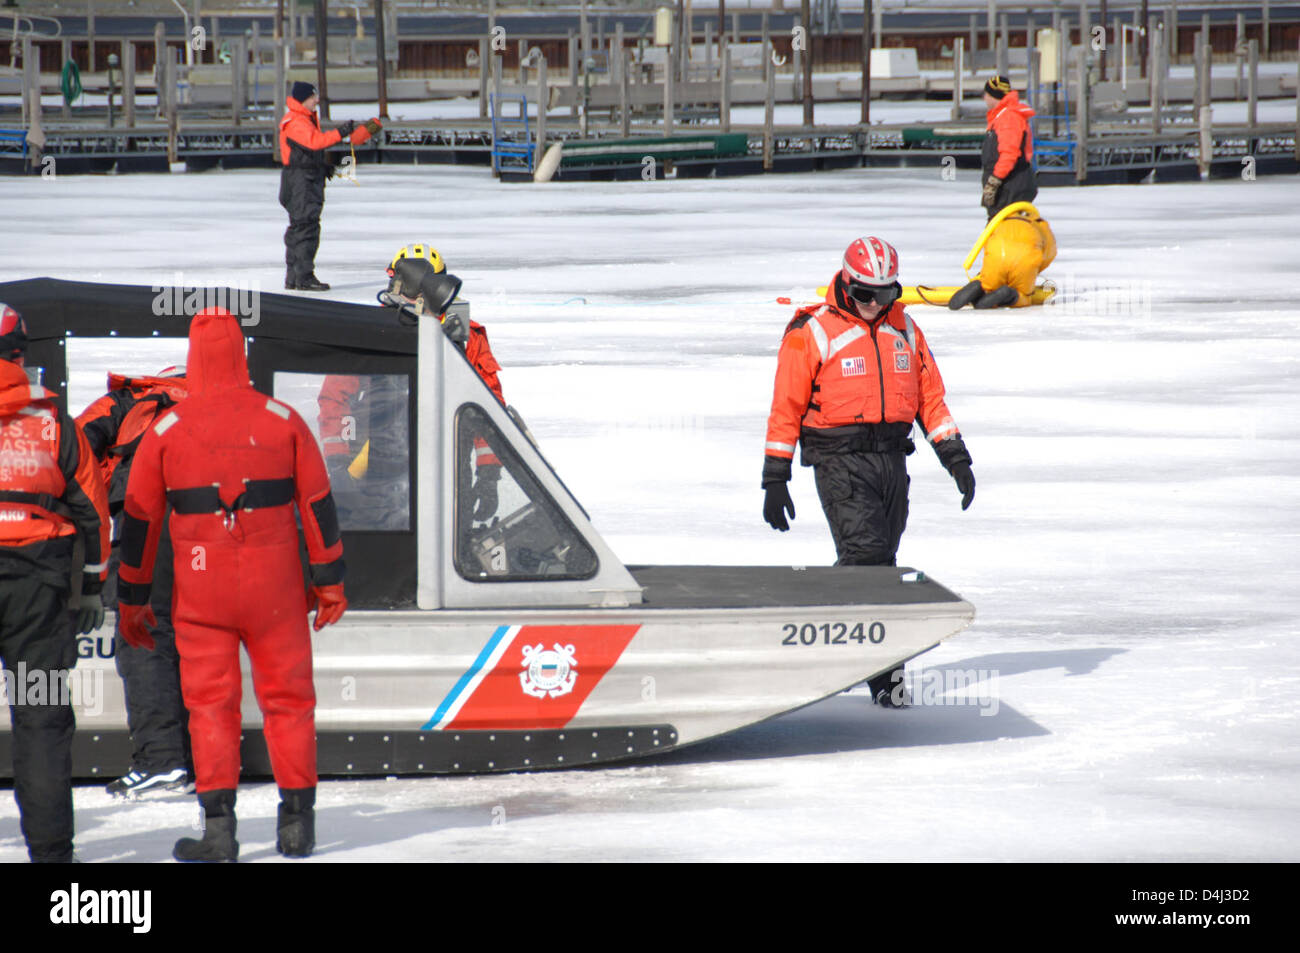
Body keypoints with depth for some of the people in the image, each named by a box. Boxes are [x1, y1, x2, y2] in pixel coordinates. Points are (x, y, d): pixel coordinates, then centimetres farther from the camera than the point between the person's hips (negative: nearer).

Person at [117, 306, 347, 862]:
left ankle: (219, 825, -3)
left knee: (210, 702, 5)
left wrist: (131, 599, 11)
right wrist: (329, 580, 11)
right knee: (287, 697, 11)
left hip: (200, 594, -1)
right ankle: (297, 824, 13)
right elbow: (318, 504, 2)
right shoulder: (282, 420, -1)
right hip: (276, 588, 1)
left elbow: (138, 519, 2)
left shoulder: (166, 430, -2)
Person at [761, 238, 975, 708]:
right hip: (840, 460, -6)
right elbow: (786, 407, -4)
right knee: (867, 552, -17)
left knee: (874, 559, 7)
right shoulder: (812, 333, -6)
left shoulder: (904, 330, 11)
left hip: (892, 458, 6)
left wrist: (955, 456, 8)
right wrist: (774, 479, -6)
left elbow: (930, 395, 16)